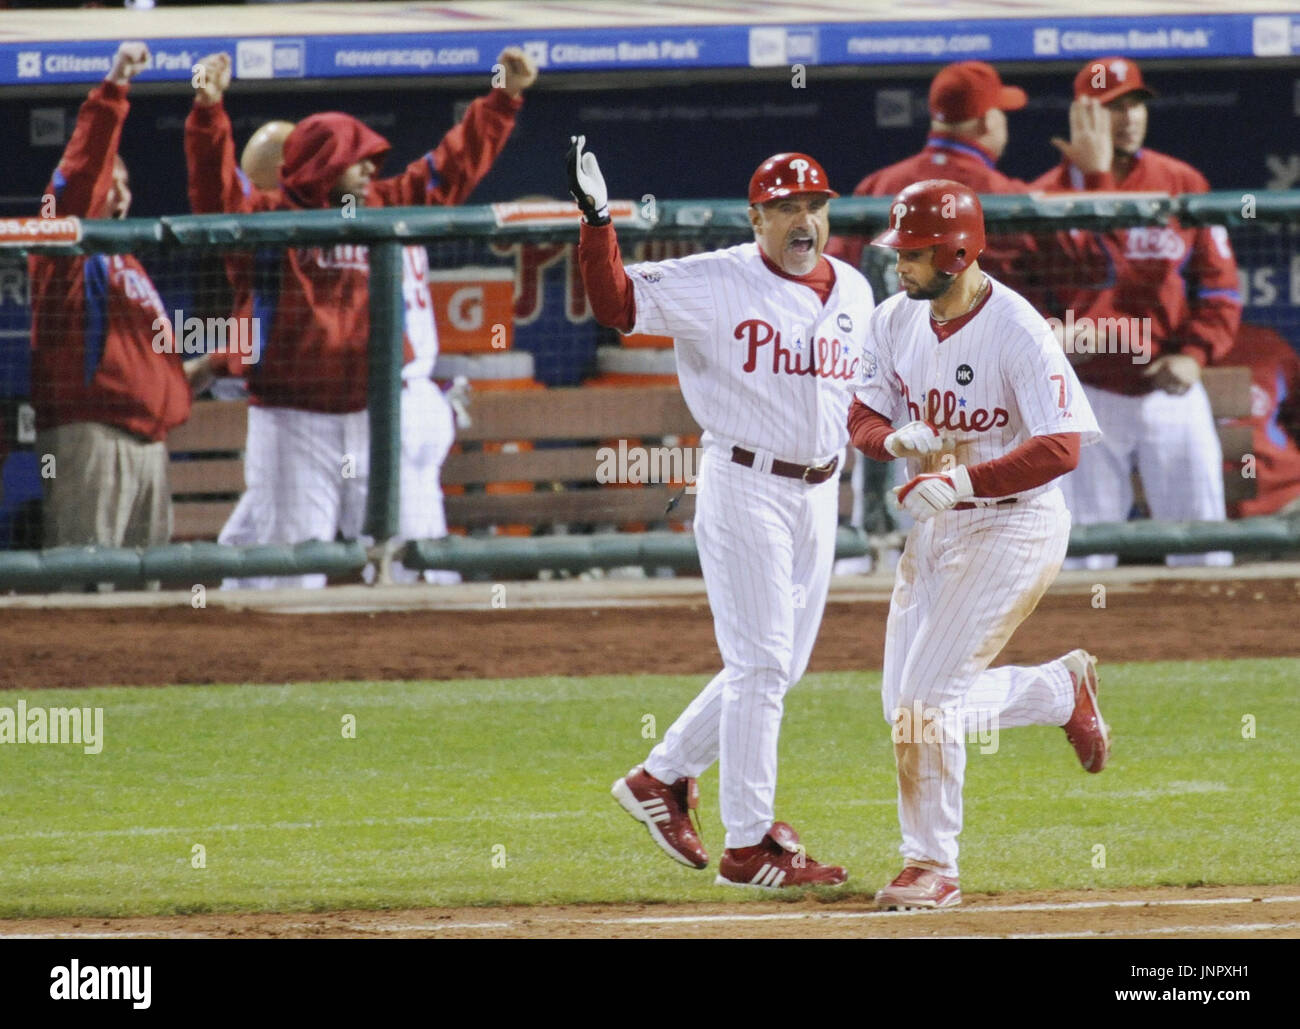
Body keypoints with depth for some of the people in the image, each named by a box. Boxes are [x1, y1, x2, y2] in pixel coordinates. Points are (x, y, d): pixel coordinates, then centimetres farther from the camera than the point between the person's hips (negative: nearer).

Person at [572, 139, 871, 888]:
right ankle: (748, 845, -2)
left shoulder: (854, 292, 10)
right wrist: (599, 219, -28)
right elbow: (616, 301, -16)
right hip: (744, 485, -7)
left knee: (780, 664, 12)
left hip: (819, 491, 7)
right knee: (761, 663, -8)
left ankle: (663, 778, 27)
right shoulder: (717, 283, -10)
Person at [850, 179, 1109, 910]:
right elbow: (864, 417, 8)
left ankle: (934, 868, 0)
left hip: (1014, 526, -8)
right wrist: (897, 438, -16)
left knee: (927, 697, -13)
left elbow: (1060, 447, -26)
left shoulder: (1018, 332, -20)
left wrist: (962, 481, -34)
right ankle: (1064, 690, 32)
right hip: (936, 524, 8)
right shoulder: (896, 321, 1)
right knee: (909, 705, 10)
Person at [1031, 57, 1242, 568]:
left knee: (1202, 545, 1)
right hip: (1087, 396, -2)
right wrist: (1095, 176, -22)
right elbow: (1090, 264, -20)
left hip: (1171, 391, 2)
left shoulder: (1183, 183, 4)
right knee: (1086, 555, 3)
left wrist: (1195, 353, -10)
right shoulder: (1050, 194, -3)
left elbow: (1219, 282, 5)